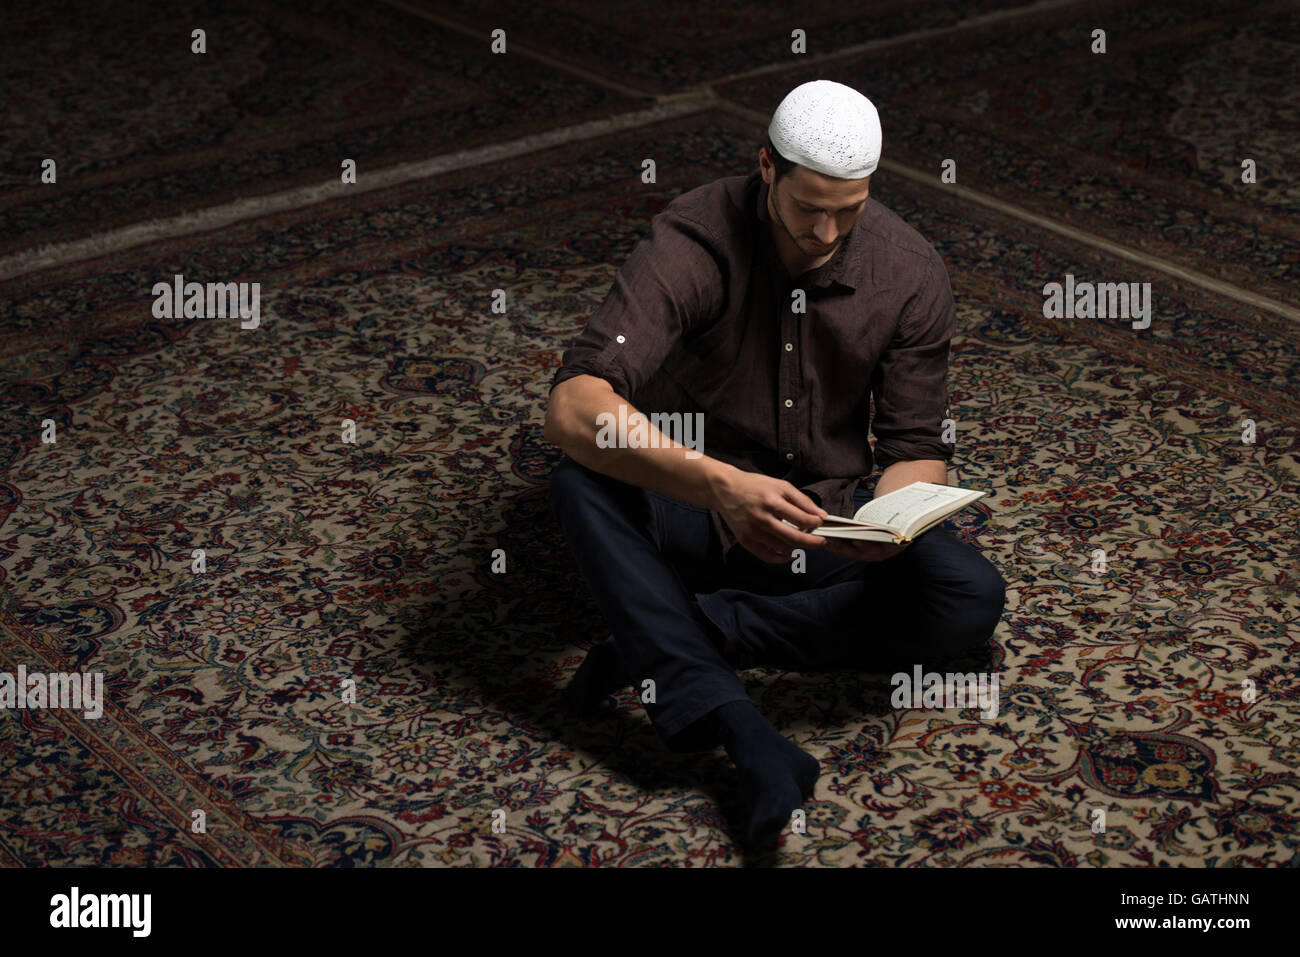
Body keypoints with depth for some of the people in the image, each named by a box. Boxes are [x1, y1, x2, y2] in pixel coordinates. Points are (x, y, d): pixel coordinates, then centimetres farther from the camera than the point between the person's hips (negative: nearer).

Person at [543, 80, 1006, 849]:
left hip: (826, 526, 3)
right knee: (582, 477, -34)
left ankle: (660, 643, -25)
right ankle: (737, 727, -44)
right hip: (689, 517, -2)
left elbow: (918, 447, -4)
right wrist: (719, 484, -48)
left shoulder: (912, 273, -10)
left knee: (972, 598, -24)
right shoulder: (693, 241, -21)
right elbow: (574, 406, -34)